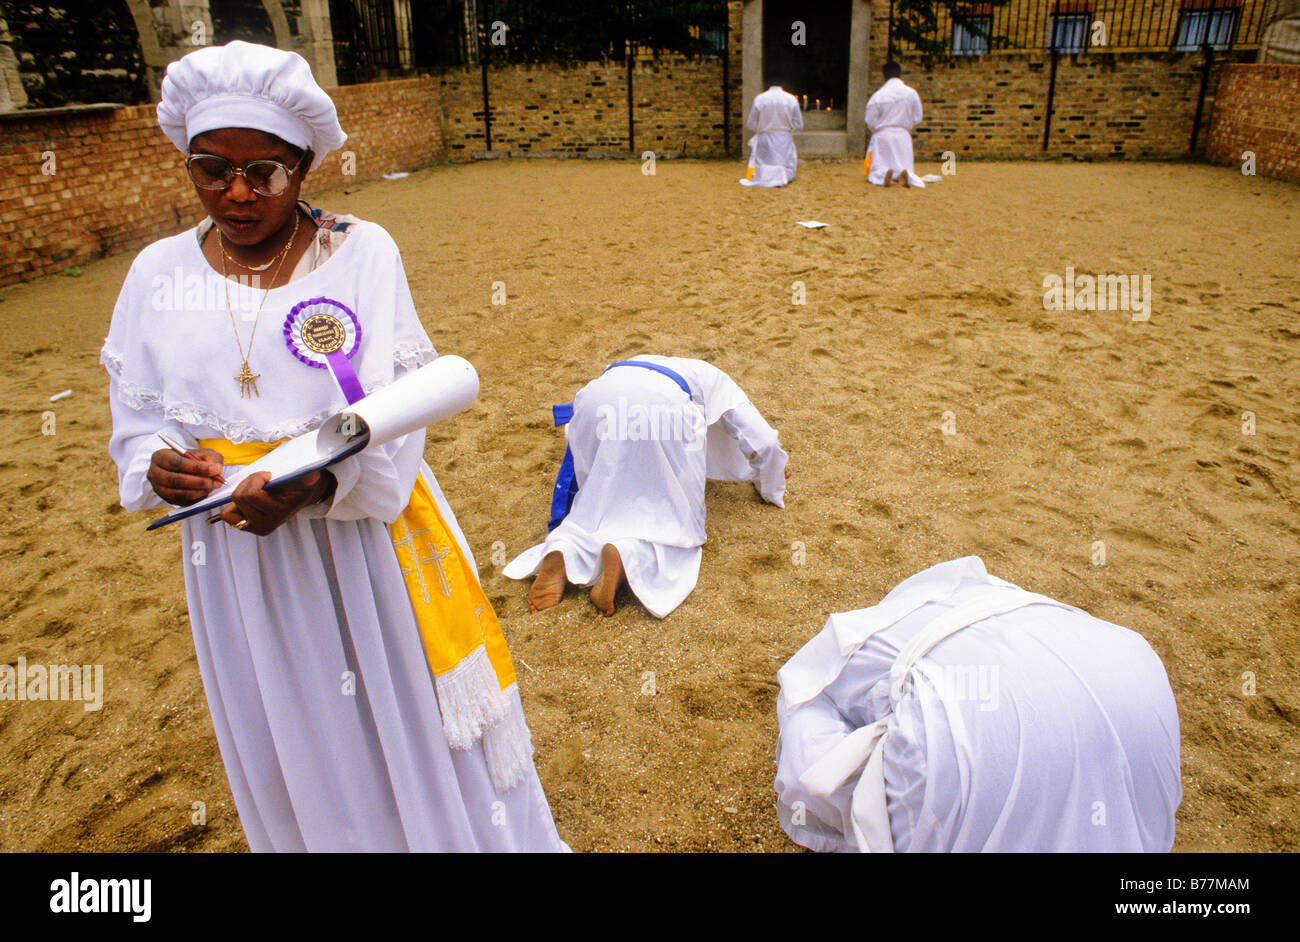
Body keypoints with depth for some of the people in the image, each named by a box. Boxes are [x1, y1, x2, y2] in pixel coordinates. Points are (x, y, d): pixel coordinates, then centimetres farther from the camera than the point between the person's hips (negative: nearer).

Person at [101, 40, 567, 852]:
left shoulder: (362, 252, -9)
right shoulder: (158, 274, 0)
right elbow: (139, 416, 6)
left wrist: (316, 484, -30)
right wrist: (158, 467, -16)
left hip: (361, 534, -3)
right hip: (235, 550, 3)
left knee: (401, 719, 13)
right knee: (288, 746, 20)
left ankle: (438, 827, 40)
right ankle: (314, 835, 47)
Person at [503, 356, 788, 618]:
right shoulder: (714, 380, 35)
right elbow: (762, 442, 29)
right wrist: (772, 492, 47)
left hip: (594, 397, 4)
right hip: (661, 404, -4)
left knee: (596, 501, 18)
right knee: (666, 511, 6)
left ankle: (560, 553, -10)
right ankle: (625, 552, -25)